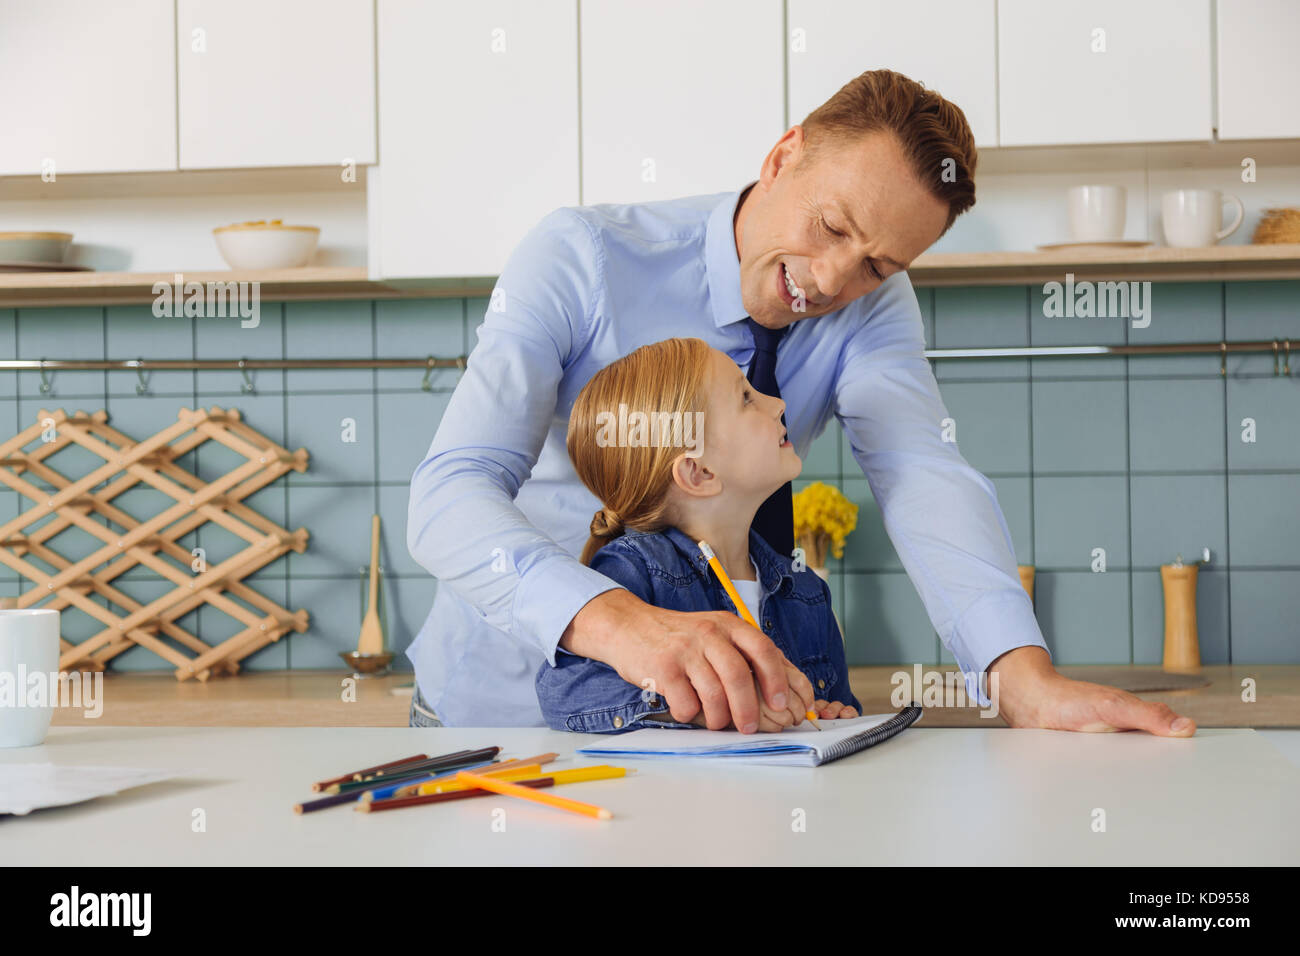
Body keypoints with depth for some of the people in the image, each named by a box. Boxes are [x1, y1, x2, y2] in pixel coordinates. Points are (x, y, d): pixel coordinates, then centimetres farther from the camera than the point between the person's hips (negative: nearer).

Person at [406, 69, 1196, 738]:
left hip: (701, 708, 2)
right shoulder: (579, 258, -18)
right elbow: (450, 496, -29)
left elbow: (922, 475, -23)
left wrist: (1022, 675, -41)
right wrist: (616, 620, -48)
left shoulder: (871, 310, -7)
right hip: (502, 699, -1)